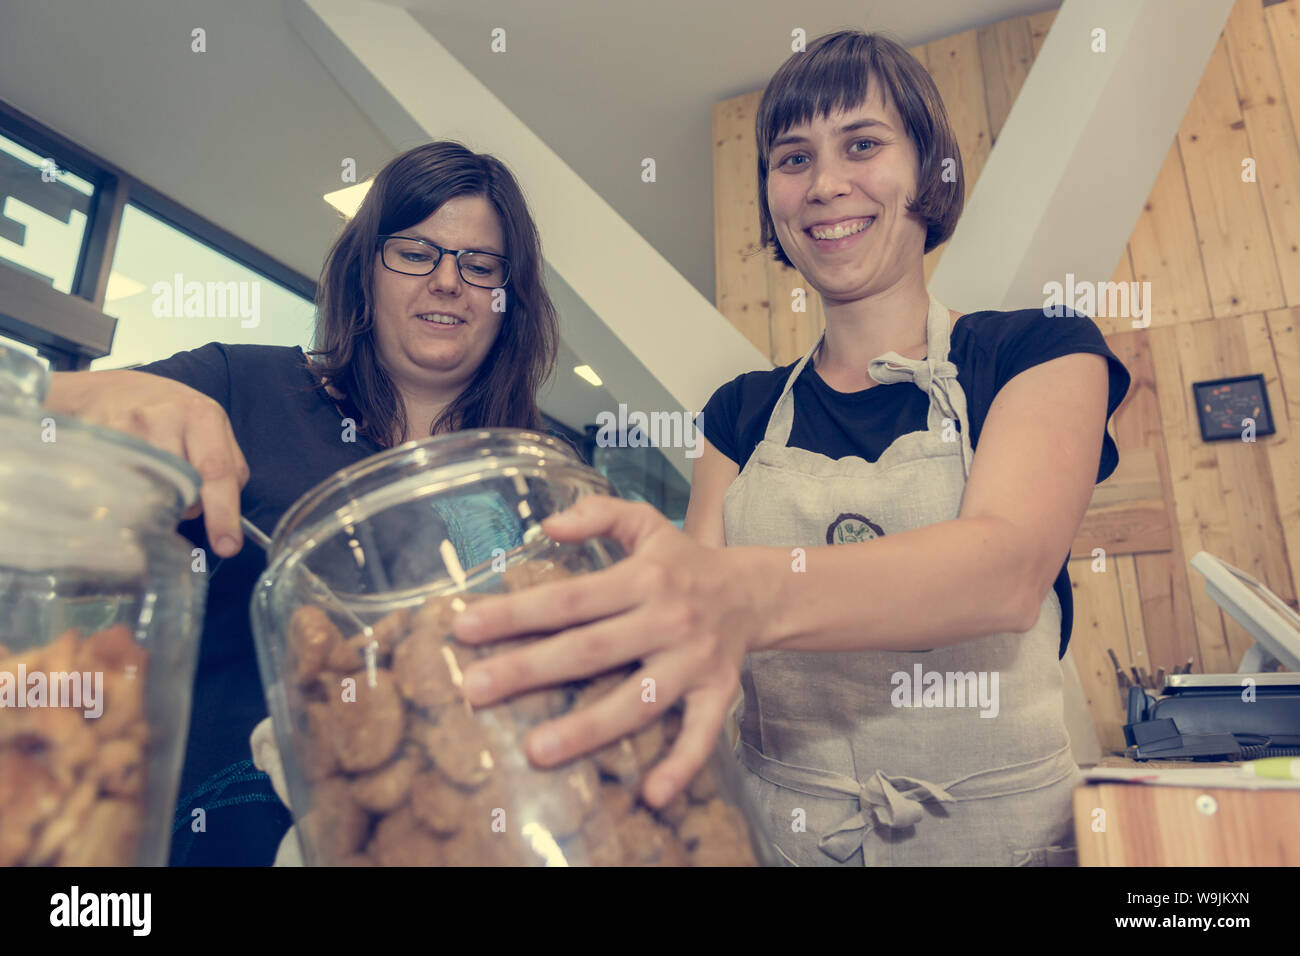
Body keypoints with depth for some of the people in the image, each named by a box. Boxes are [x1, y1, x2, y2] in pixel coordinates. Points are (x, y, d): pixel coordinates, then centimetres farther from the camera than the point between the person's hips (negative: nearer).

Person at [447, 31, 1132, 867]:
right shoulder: (743, 415, 5)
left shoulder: (1043, 354, -4)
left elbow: (1009, 564, -23)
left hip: (996, 829, -2)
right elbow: (696, 595, -5)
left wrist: (754, 596, -41)